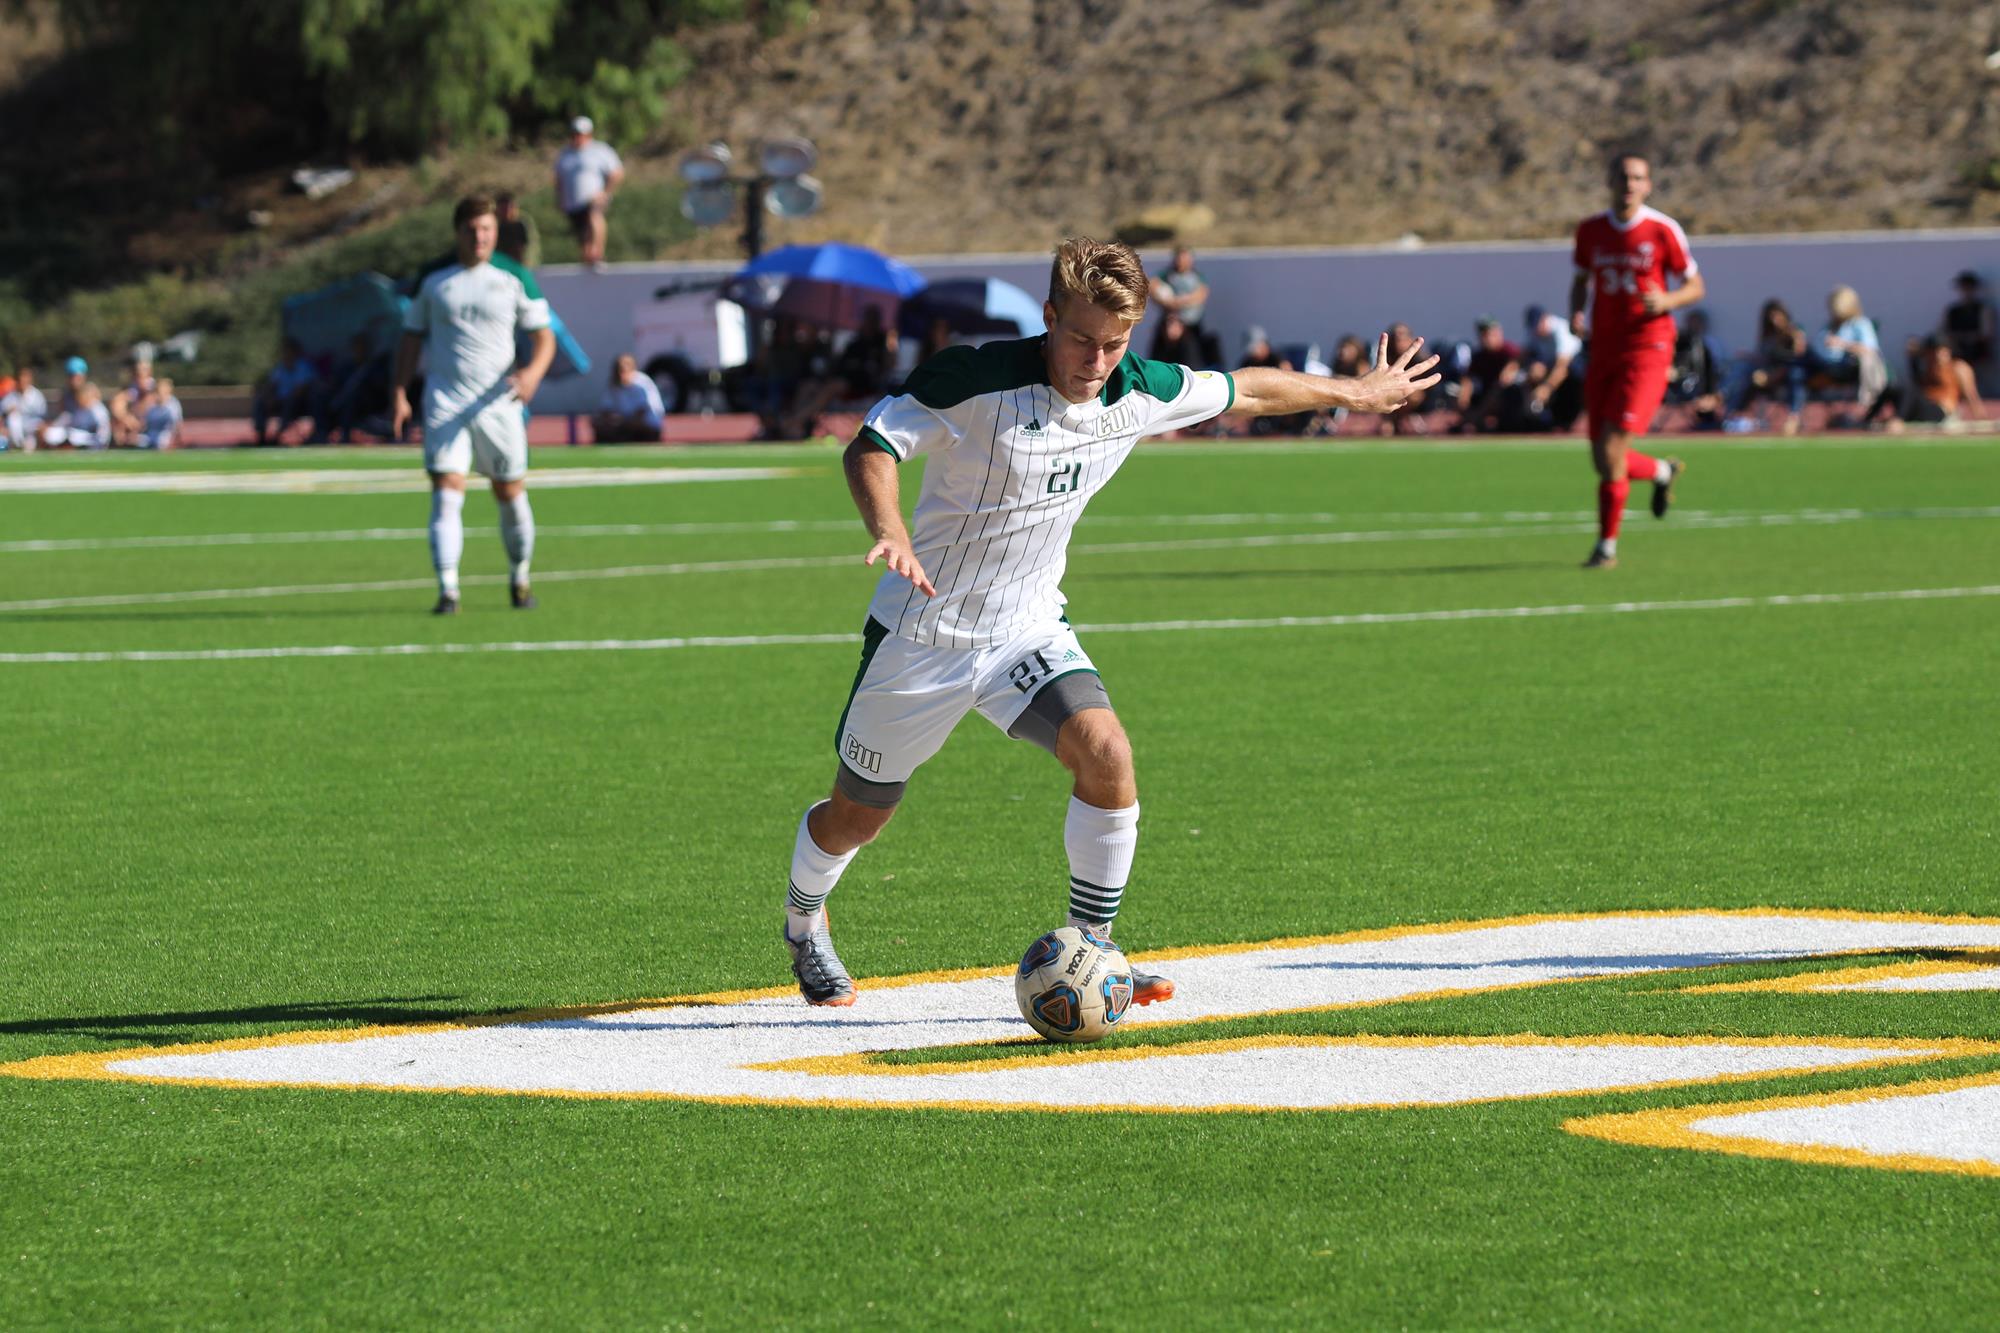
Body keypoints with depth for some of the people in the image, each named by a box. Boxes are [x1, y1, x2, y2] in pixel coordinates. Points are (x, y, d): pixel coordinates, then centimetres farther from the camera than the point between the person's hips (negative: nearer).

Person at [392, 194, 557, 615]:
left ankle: (519, 580, 30)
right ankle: (448, 591, -17)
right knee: (446, 495, -13)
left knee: (511, 494, 8)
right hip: (444, 403, 0)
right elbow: (412, 337, 13)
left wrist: (534, 371, -18)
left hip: (498, 403, 0)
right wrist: (399, 394, 3)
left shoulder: (515, 278, 2)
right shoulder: (433, 280, 6)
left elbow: (545, 335, 3)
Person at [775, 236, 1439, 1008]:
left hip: (1027, 628, 3)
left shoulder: (1140, 394, -7)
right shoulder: (976, 379, -23)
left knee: (1105, 754, -23)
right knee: (857, 818, 9)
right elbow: (872, 446, -20)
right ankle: (804, 922, 43)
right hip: (923, 628, -3)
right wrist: (889, 531, -40)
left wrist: (1354, 392, 23)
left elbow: (1243, 393, 11)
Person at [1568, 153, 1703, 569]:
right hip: (1603, 351, 5)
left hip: (1646, 350, -5)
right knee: (1603, 461, 4)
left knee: (1612, 448, -16)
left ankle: (1607, 545, -4)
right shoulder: (1590, 231, 7)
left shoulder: (1663, 230, -4)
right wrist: (1575, 312, 1)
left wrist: (1666, 301, -17)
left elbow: (1695, 286, 3)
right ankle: (1662, 471, 36)